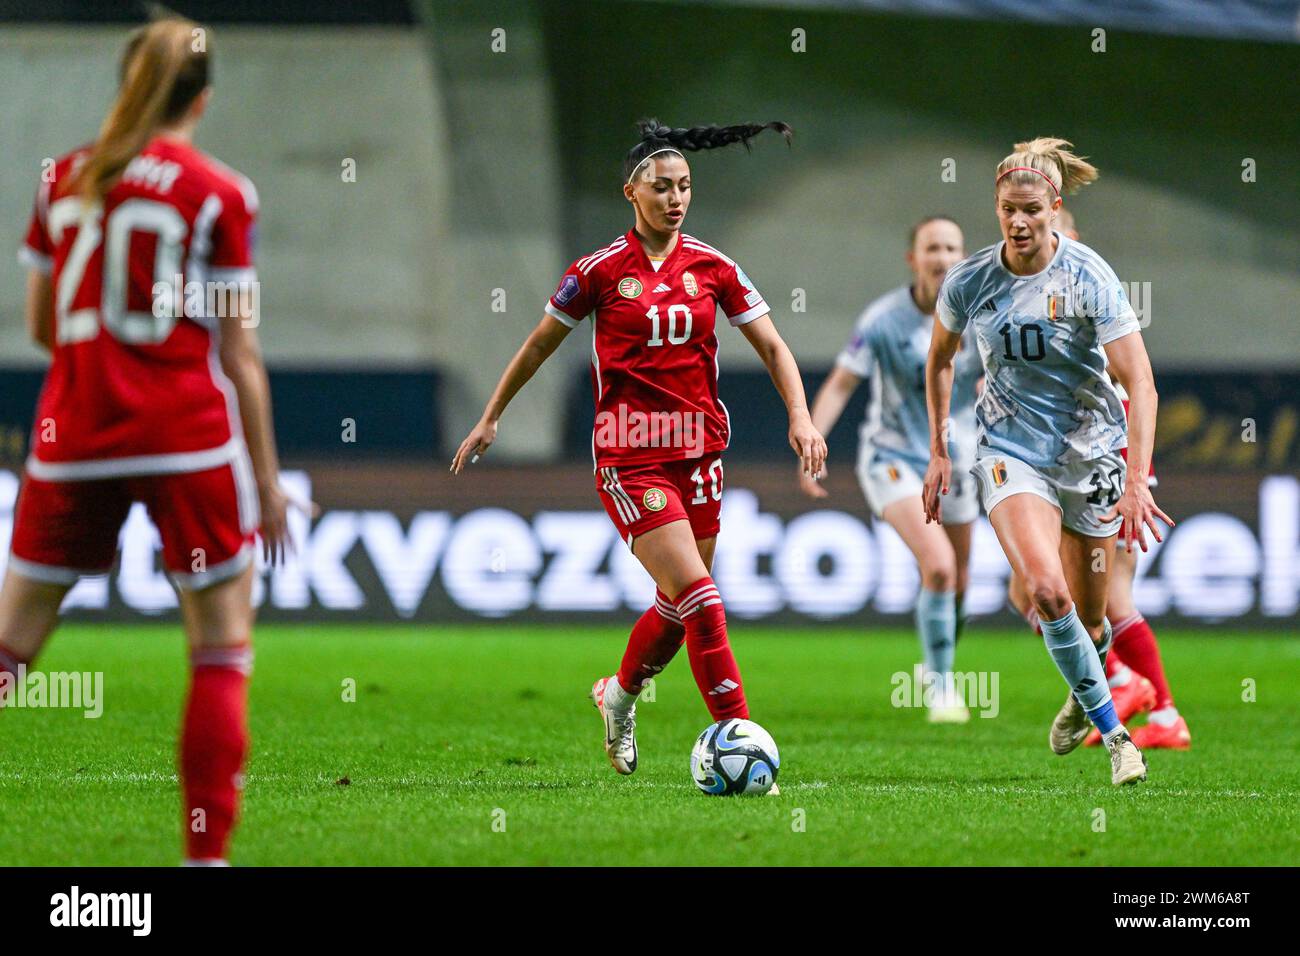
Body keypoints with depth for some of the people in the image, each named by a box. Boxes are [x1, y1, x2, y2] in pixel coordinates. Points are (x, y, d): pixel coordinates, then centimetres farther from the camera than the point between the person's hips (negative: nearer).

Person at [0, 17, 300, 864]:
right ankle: (208, 850, -1)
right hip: (190, 438, -3)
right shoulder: (218, 195, -3)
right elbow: (240, 354, -3)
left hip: (73, 436, 4)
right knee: (224, 647, 5)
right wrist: (268, 479, 3)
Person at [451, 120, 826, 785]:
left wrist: (800, 416, -7)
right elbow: (539, 344, 9)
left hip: (698, 449, 4)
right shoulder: (601, 270, -4)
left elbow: (772, 347, 8)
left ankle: (618, 695, 41)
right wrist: (491, 419, 15)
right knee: (701, 600, -17)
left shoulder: (712, 267, 4)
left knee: (678, 607, 13)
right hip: (629, 456, -4)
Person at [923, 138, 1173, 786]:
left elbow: (1140, 383, -17)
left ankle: (1084, 693, 42)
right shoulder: (968, 281, -6)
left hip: (1090, 451, -1)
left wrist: (1137, 482, -26)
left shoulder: (1088, 278, -15)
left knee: (1087, 617, 6)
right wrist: (938, 452, 11)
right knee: (1046, 591, -23)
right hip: (1009, 452, 1)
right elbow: (939, 360, 14)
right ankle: (1112, 733, -11)